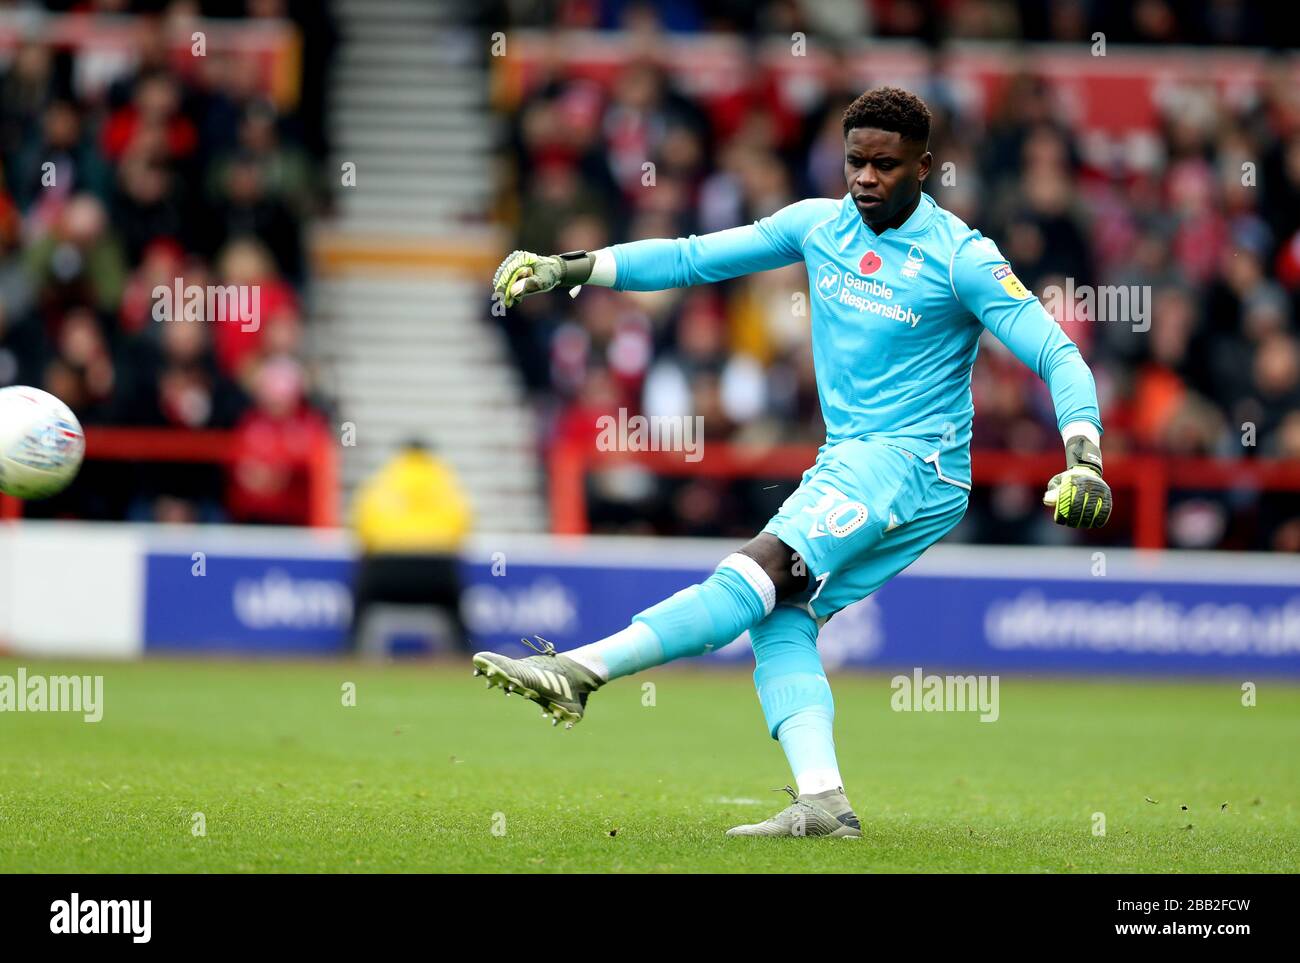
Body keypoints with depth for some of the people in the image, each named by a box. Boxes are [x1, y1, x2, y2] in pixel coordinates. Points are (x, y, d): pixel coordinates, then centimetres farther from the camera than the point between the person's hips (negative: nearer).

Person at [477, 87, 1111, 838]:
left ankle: (579, 672, -34)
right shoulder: (819, 226, 8)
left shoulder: (961, 258, -10)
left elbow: (1058, 357, -11)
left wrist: (1084, 460, -26)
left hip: (912, 464, -8)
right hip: (847, 464, 8)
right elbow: (695, 258, 11)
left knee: (765, 570, -24)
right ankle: (823, 802, -19)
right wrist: (569, 269, 4)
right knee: (780, 623, -11)